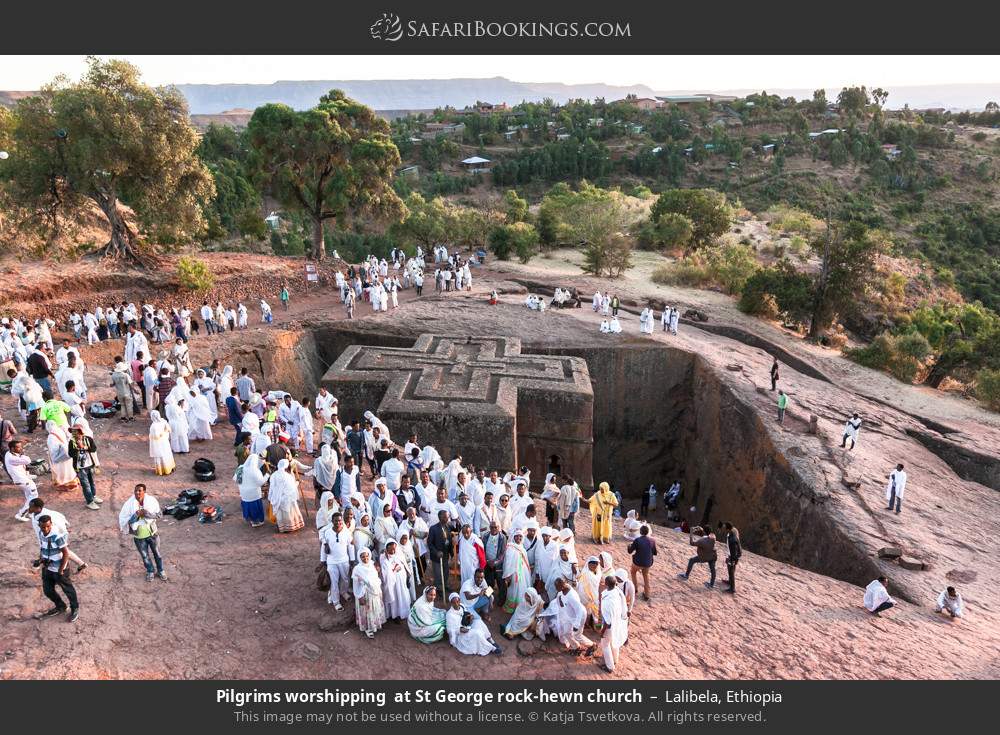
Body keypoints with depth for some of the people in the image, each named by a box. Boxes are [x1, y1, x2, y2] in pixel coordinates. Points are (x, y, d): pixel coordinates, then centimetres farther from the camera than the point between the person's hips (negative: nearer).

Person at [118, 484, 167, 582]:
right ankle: (150, 571, 46)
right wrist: (136, 515, -30)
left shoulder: (151, 500, -16)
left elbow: (160, 514, -10)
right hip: (139, 536, 0)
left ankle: (160, 571, 43)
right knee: (145, 556, 19)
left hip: (153, 533, 0)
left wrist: (148, 514, -27)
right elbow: (123, 521, -16)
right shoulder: (129, 504, -18)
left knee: (157, 553, 19)